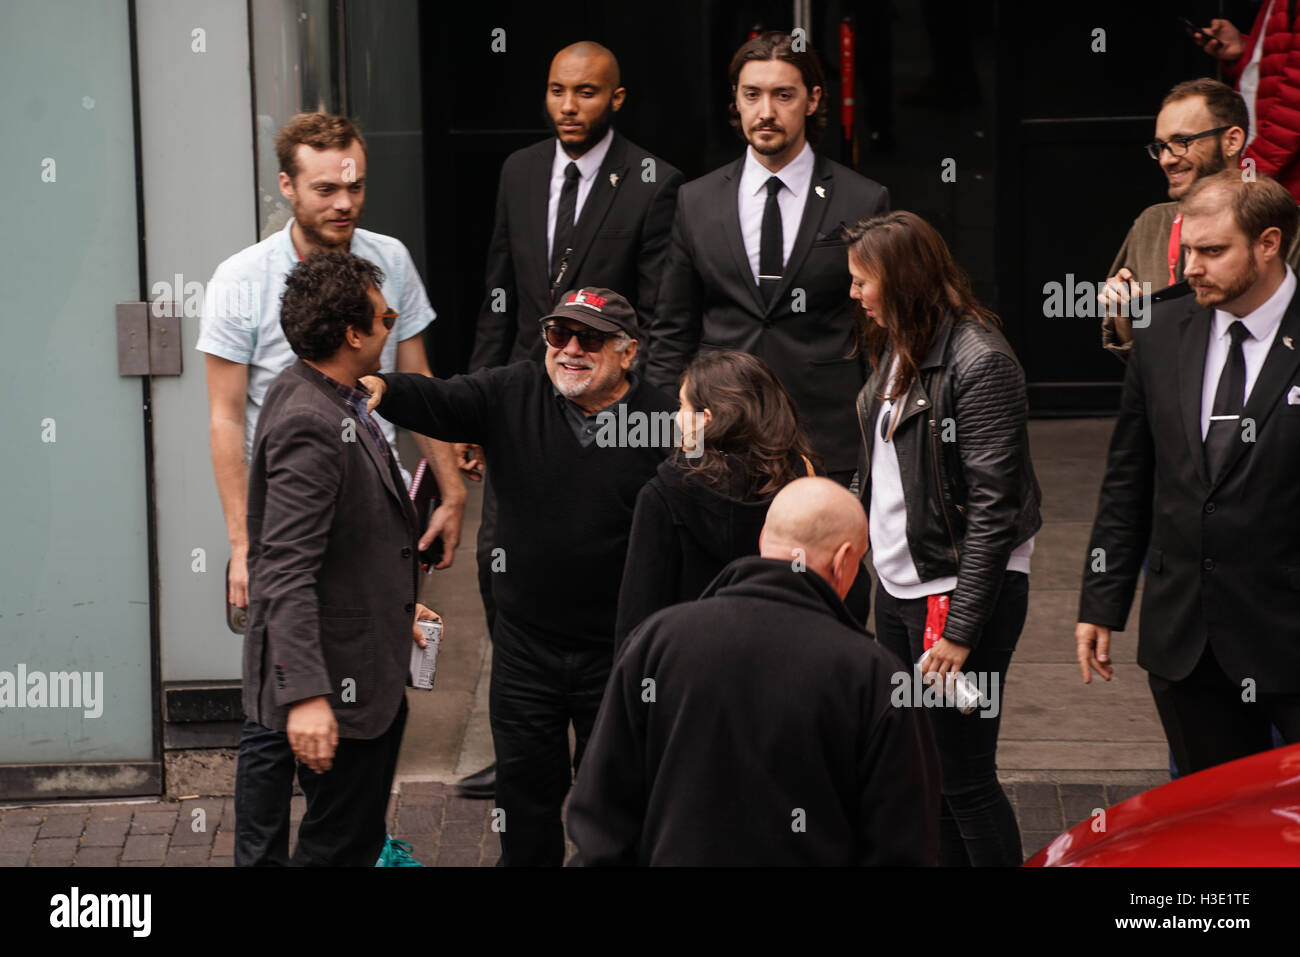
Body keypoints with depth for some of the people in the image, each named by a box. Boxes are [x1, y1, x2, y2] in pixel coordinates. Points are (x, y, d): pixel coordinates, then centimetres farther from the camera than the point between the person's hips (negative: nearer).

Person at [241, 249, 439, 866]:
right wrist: (306, 694, -35)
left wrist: (394, 606, 29)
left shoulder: (338, 404, 7)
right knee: (338, 845, -2)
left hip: (369, 671, 10)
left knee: (359, 837, 19)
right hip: (337, 678, -10)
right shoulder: (307, 424, -25)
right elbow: (286, 571, -30)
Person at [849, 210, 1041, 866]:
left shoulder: (979, 362, -17)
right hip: (899, 588, 9)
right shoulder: (896, 350, 10)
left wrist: (961, 629, -19)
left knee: (964, 775, -3)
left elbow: (993, 506, -18)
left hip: (962, 591, -8)